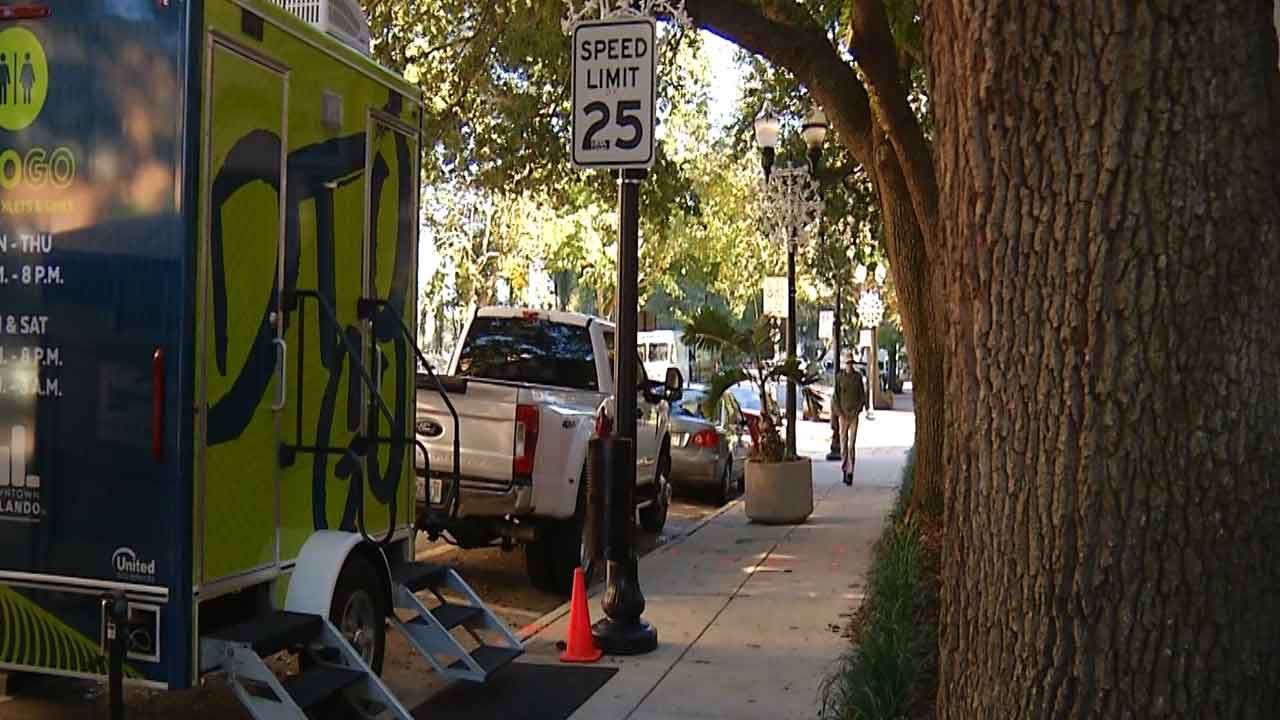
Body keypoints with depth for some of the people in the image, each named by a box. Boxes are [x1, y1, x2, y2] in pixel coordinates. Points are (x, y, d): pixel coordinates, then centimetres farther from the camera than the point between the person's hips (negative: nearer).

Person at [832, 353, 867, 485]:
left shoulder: (858, 376, 1)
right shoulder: (839, 377, -1)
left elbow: (862, 395, 5)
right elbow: (835, 397, 1)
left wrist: (857, 410, -7)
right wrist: (840, 414, -7)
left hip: (854, 413, 0)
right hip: (843, 413, 0)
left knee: (852, 444, -7)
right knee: (843, 442, 4)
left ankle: (850, 473, -7)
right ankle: (844, 469, 19)